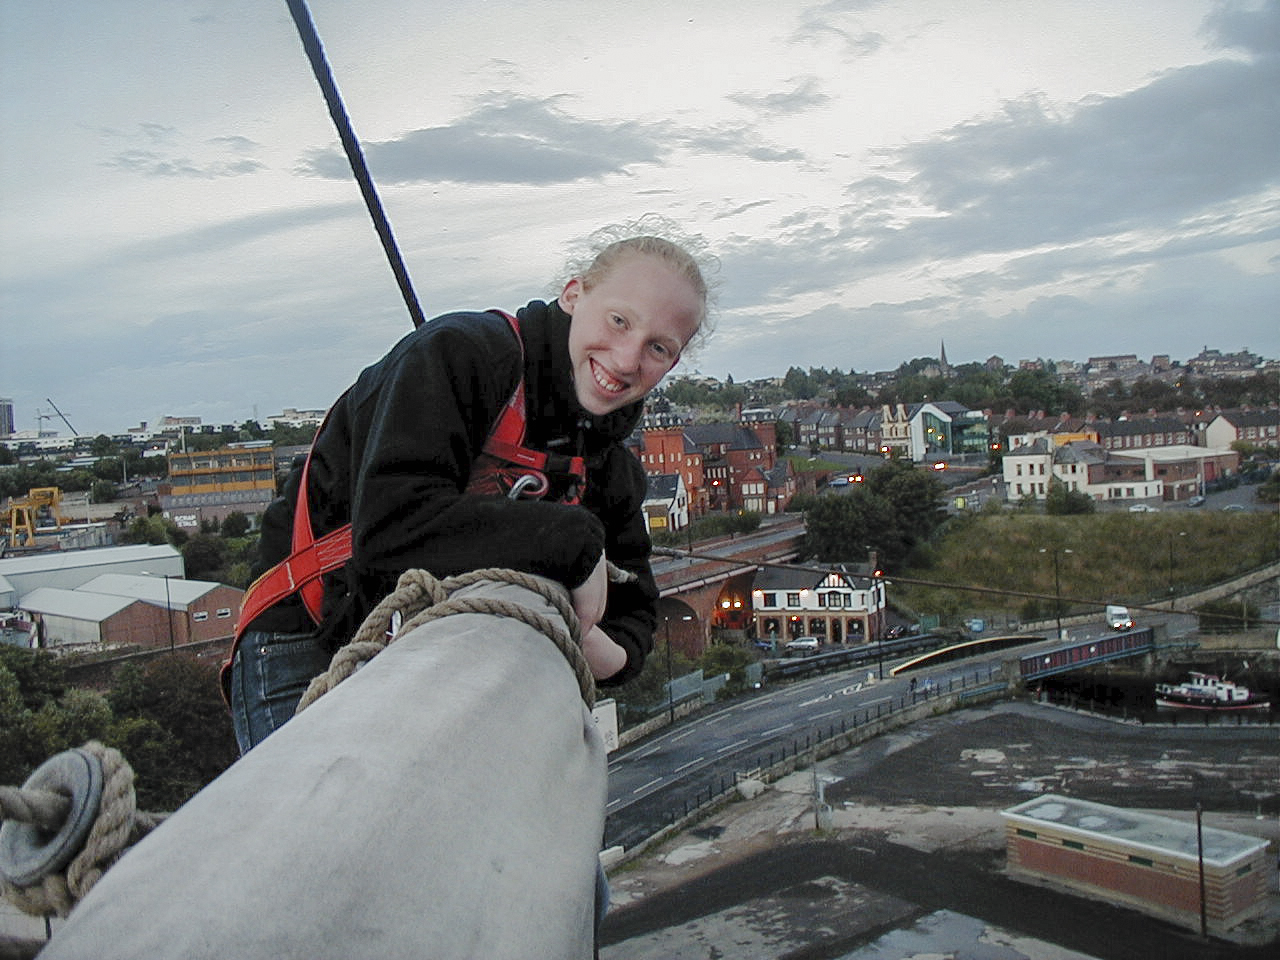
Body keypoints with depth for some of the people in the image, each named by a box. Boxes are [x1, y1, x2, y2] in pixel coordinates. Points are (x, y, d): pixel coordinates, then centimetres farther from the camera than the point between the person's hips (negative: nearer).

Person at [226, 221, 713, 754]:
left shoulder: (612, 466, 4)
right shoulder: (458, 354, -20)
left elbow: (632, 614, 10)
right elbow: (391, 527, -35)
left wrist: (608, 654, -16)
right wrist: (575, 545, -29)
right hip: (307, 646, -6)